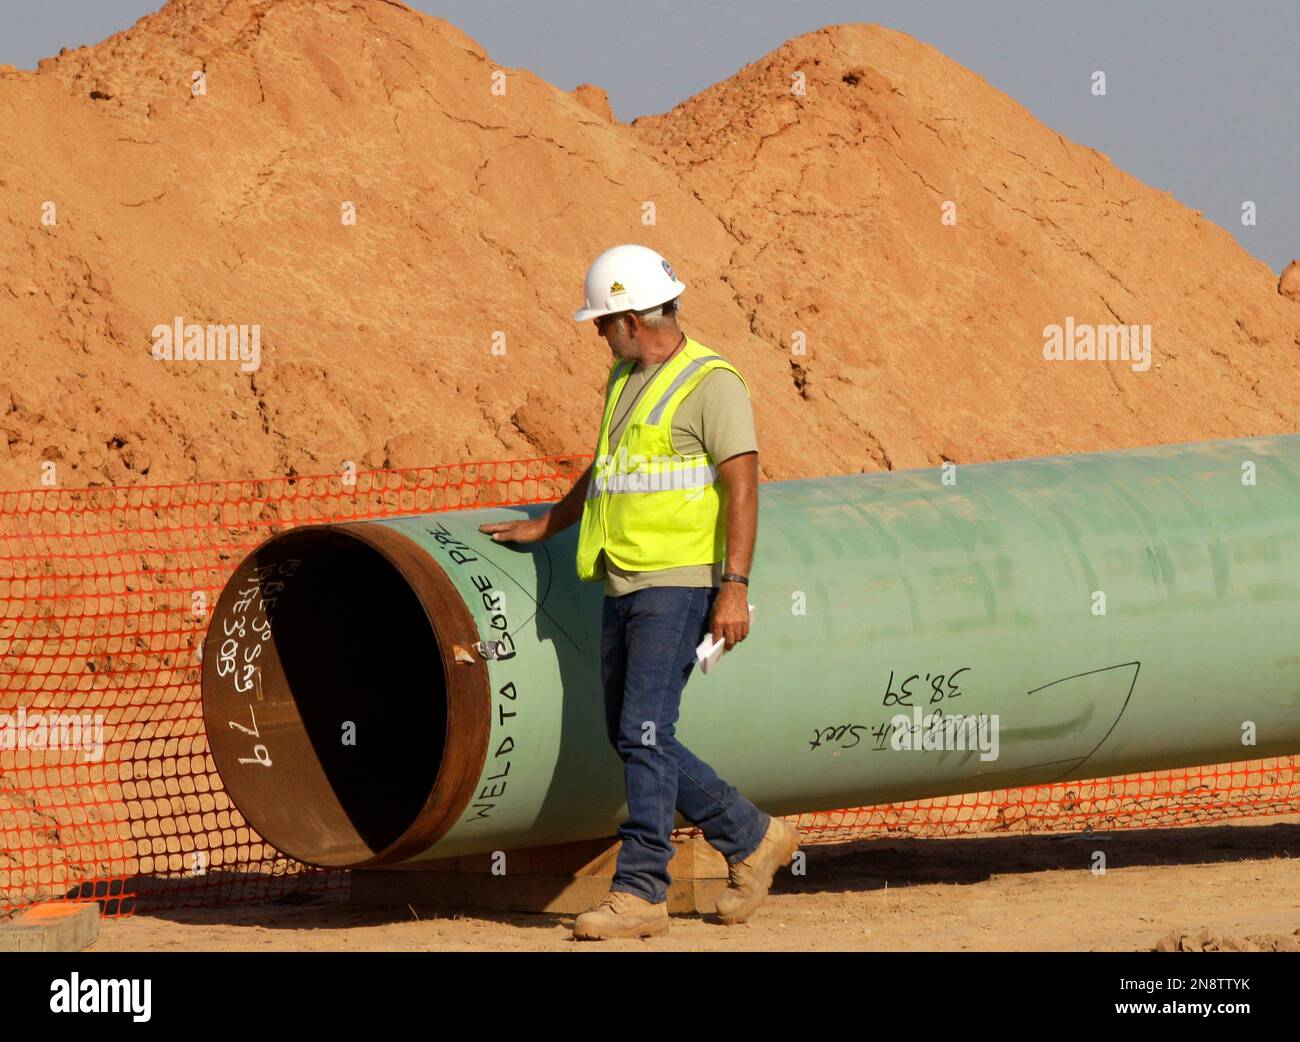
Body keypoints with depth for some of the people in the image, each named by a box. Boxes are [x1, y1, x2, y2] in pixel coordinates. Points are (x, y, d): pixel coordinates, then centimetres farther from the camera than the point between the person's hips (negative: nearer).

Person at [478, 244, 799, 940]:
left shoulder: (711, 384, -10)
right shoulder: (625, 380, 17)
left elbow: (741, 485, -15)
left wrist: (735, 587, -22)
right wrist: (544, 527, 36)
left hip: (676, 585, -9)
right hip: (623, 586, 9)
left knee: (644, 733, -13)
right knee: (631, 738, 9)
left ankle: (640, 893, -11)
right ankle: (751, 838, 23)